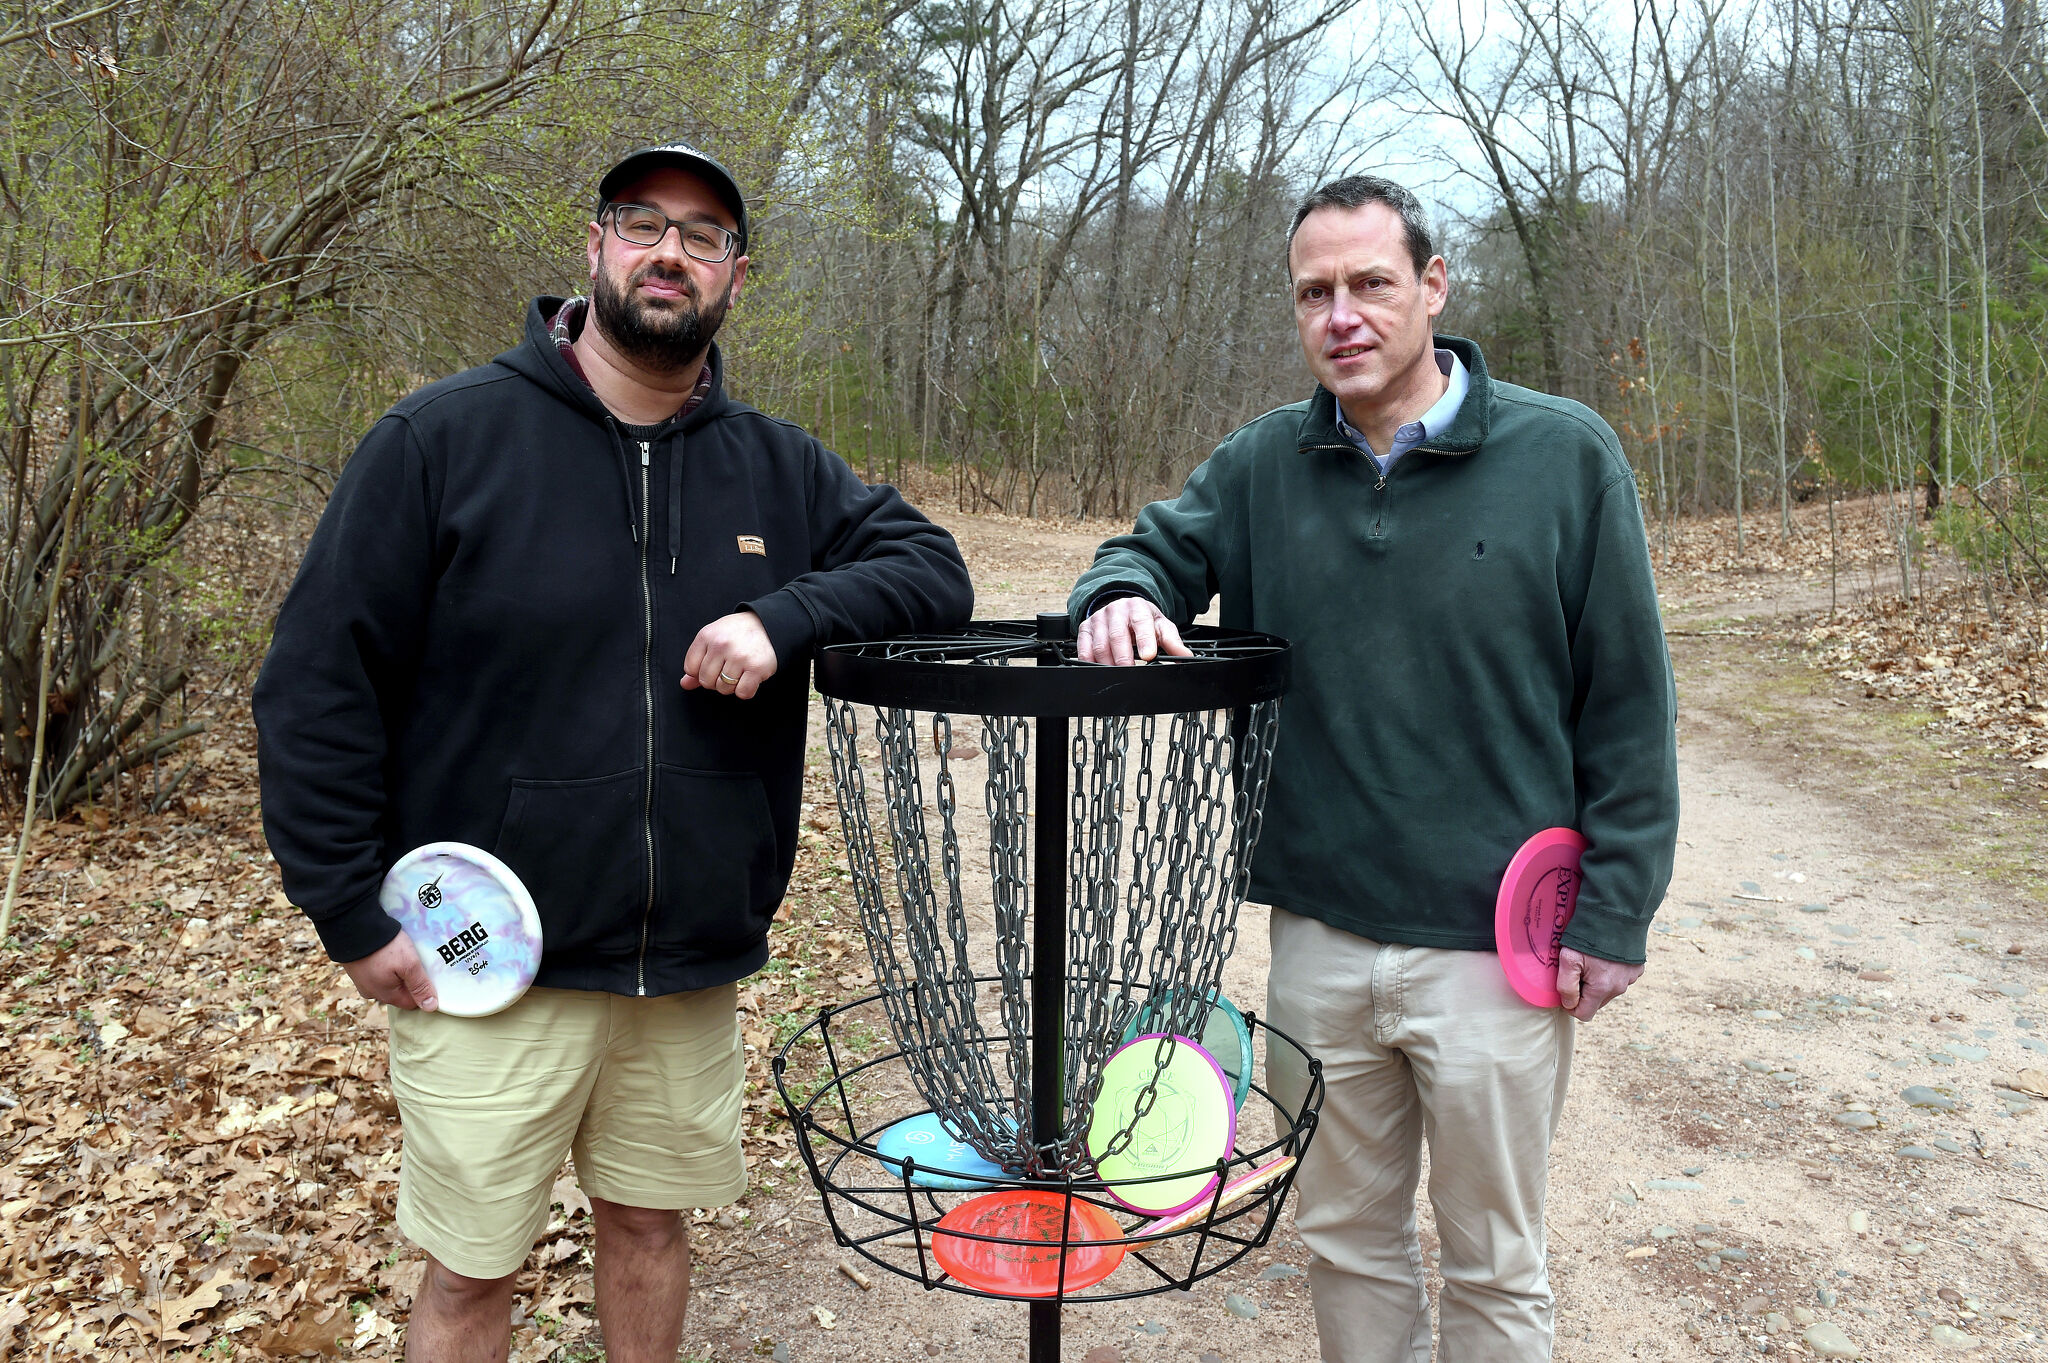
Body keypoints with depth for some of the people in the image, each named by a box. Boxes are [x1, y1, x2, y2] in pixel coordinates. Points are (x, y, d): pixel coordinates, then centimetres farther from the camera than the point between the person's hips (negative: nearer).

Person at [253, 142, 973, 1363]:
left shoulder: (780, 469, 3)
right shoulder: (445, 437, -8)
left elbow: (933, 570, 0)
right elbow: (318, 682, -7)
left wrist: (785, 617, -17)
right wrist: (353, 915, -9)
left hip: (695, 969, 3)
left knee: (651, 1222, 20)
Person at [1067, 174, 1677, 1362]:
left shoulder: (1564, 455, -7)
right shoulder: (1265, 464, 2)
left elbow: (1630, 706, -5)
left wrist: (1613, 911, -7)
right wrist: (1123, 594, -16)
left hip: (1494, 949, -3)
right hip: (1320, 940, 3)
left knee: (1494, 1265, 16)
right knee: (1347, 1240, 21)